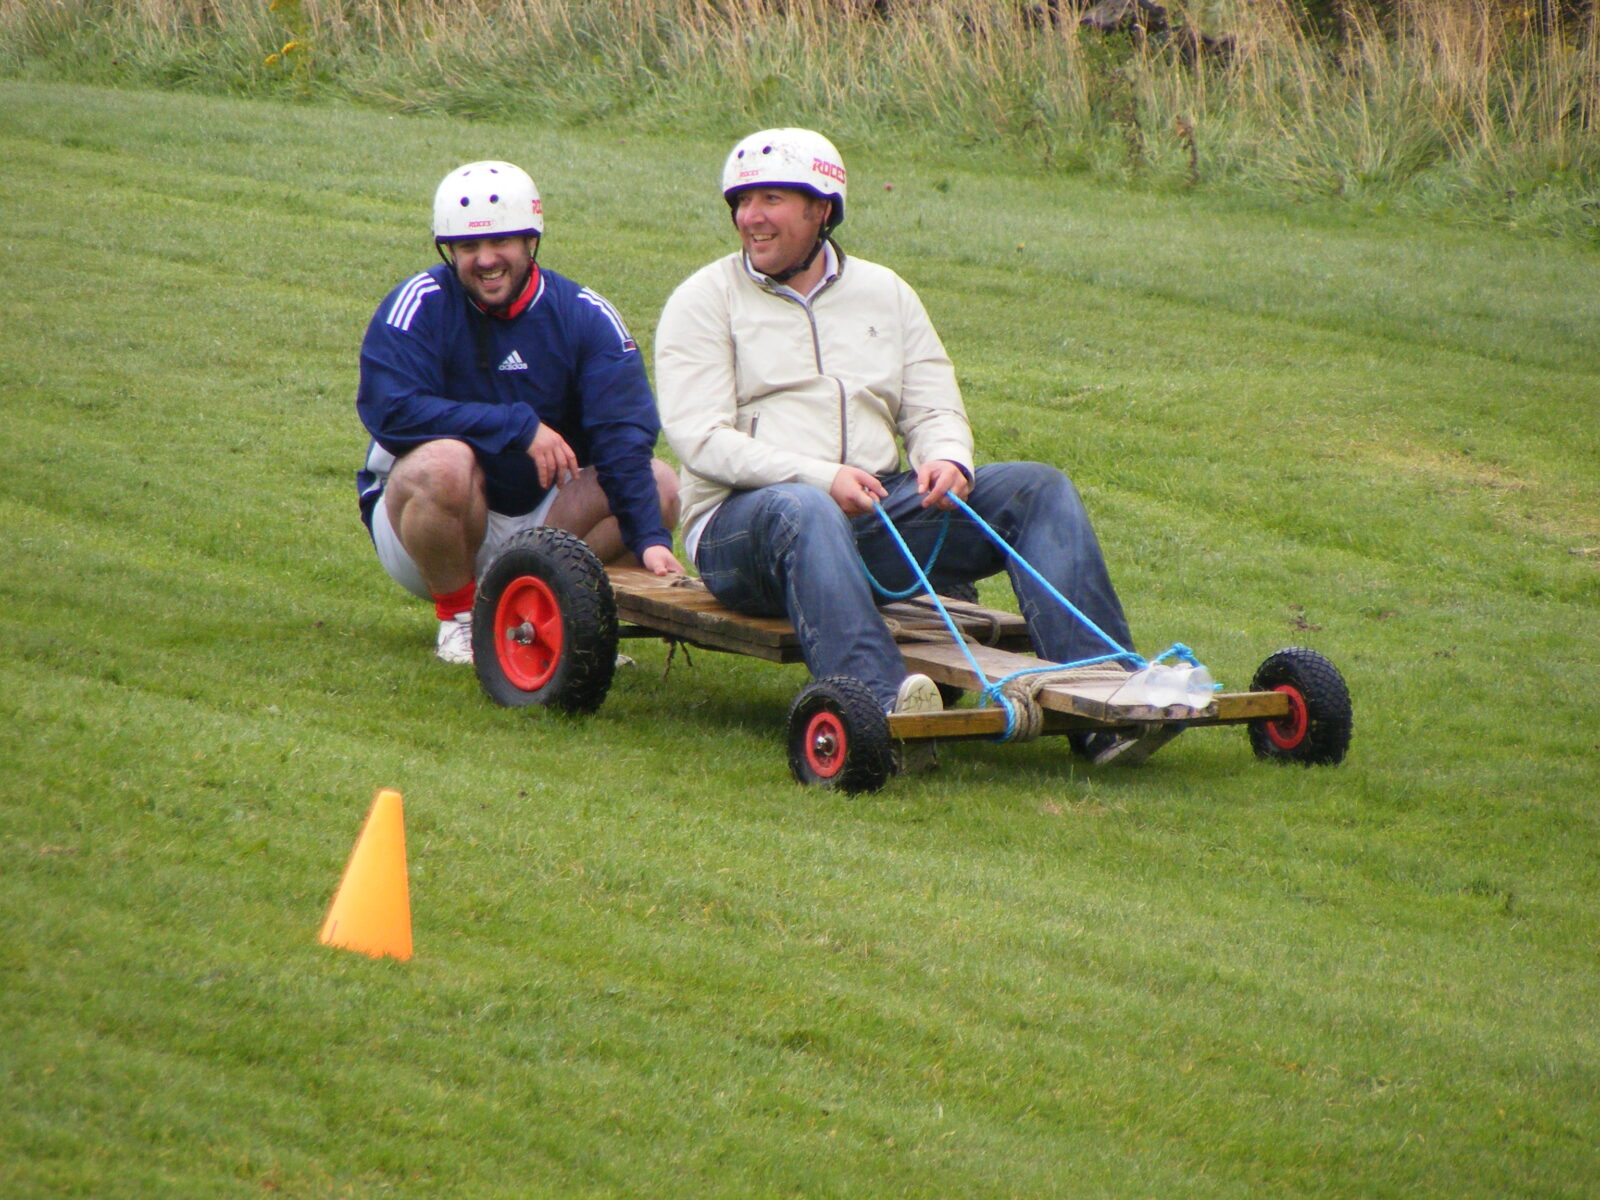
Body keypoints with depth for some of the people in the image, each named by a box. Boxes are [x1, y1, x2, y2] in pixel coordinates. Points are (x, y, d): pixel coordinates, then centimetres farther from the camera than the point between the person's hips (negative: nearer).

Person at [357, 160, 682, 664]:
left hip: (536, 518, 3)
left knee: (660, 483, -14)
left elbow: (623, 434, -15)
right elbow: (392, 411, -25)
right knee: (444, 460, -36)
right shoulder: (419, 306, -13)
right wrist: (521, 427, -27)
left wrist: (650, 537, -30)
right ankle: (457, 617, -12)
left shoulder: (584, 315, -5)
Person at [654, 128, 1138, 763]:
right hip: (743, 522, -5)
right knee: (801, 511, -41)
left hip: (877, 513, 5)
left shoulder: (884, 293, 19)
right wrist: (821, 479, -21)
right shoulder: (704, 300, 5)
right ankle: (880, 701, -62)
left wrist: (946, 459, -11)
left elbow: (934, 408, 15)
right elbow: (702, 440, -7)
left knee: (1039, 489, -13)